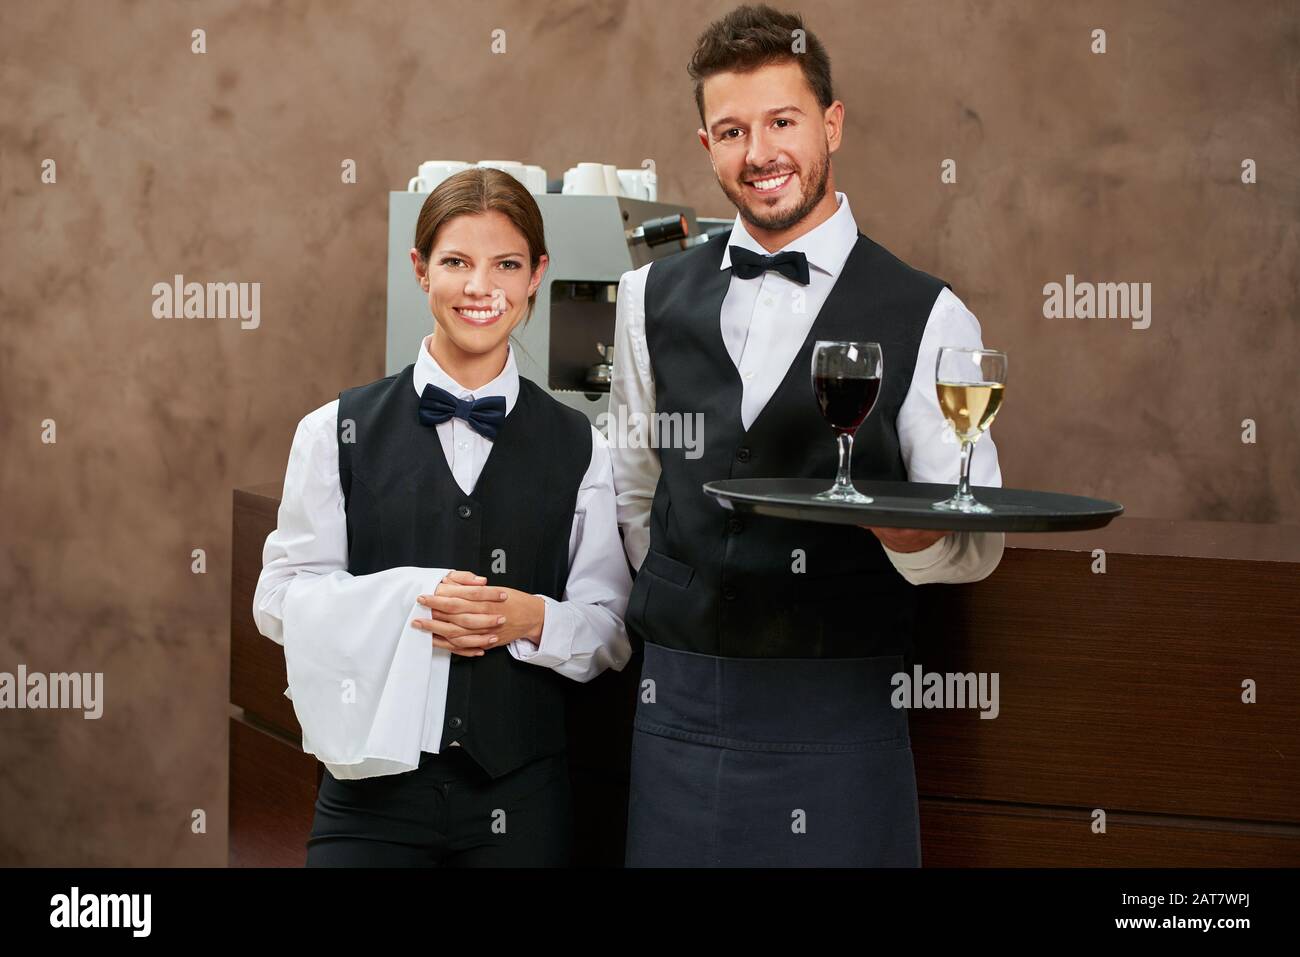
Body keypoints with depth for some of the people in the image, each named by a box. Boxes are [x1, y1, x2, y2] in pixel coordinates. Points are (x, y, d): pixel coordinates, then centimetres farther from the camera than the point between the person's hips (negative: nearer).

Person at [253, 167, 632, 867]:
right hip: (374, 787, -1)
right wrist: (406, 600, -16)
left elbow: (613, 632, 6)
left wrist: (533, 619, -15)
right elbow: (281, 599, 0)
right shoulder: (337, 432, 3)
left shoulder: (578, 447, 7)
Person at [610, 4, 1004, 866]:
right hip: (679, 707, 3)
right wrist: (683, 620, 14)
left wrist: (913, 536, -22)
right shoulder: (653, 298, 7)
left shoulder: (927, 319, -4)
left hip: (837, 721, -3)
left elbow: (979, 543, -3)